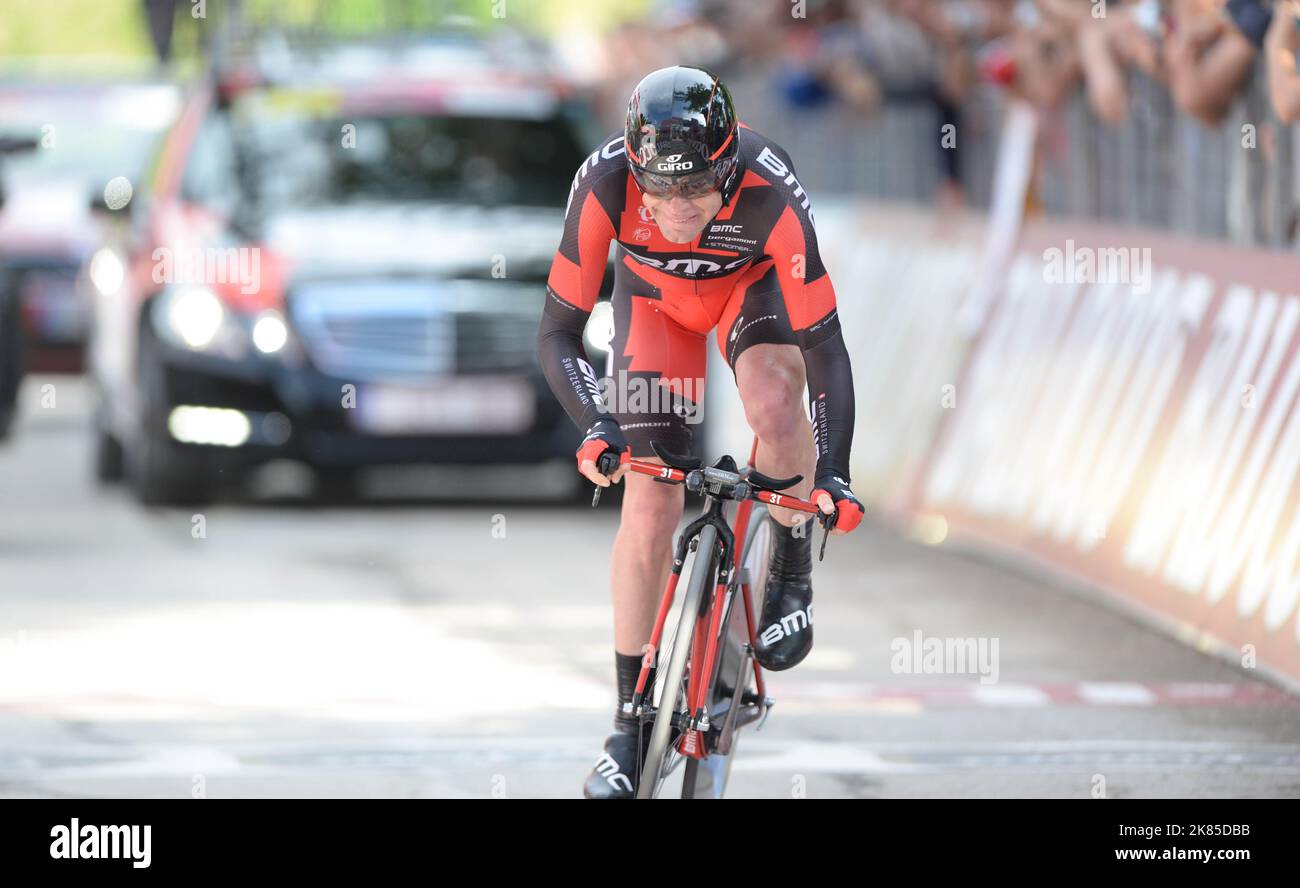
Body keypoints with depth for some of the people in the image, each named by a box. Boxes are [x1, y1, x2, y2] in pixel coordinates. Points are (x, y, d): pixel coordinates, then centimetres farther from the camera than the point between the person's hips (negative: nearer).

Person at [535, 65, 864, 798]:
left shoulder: (771, 194, -39)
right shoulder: (605, 184, -37)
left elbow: (825, 345, -35)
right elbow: (559, 333, -30)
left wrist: (833, 471, -45)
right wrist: (597, 425, -47)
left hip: (754, 281, -1)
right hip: (656, 296, 1)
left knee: (773, 402, -34)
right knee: (651, 506, -9)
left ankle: (792, 578, -6)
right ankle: (631, 727, 3)